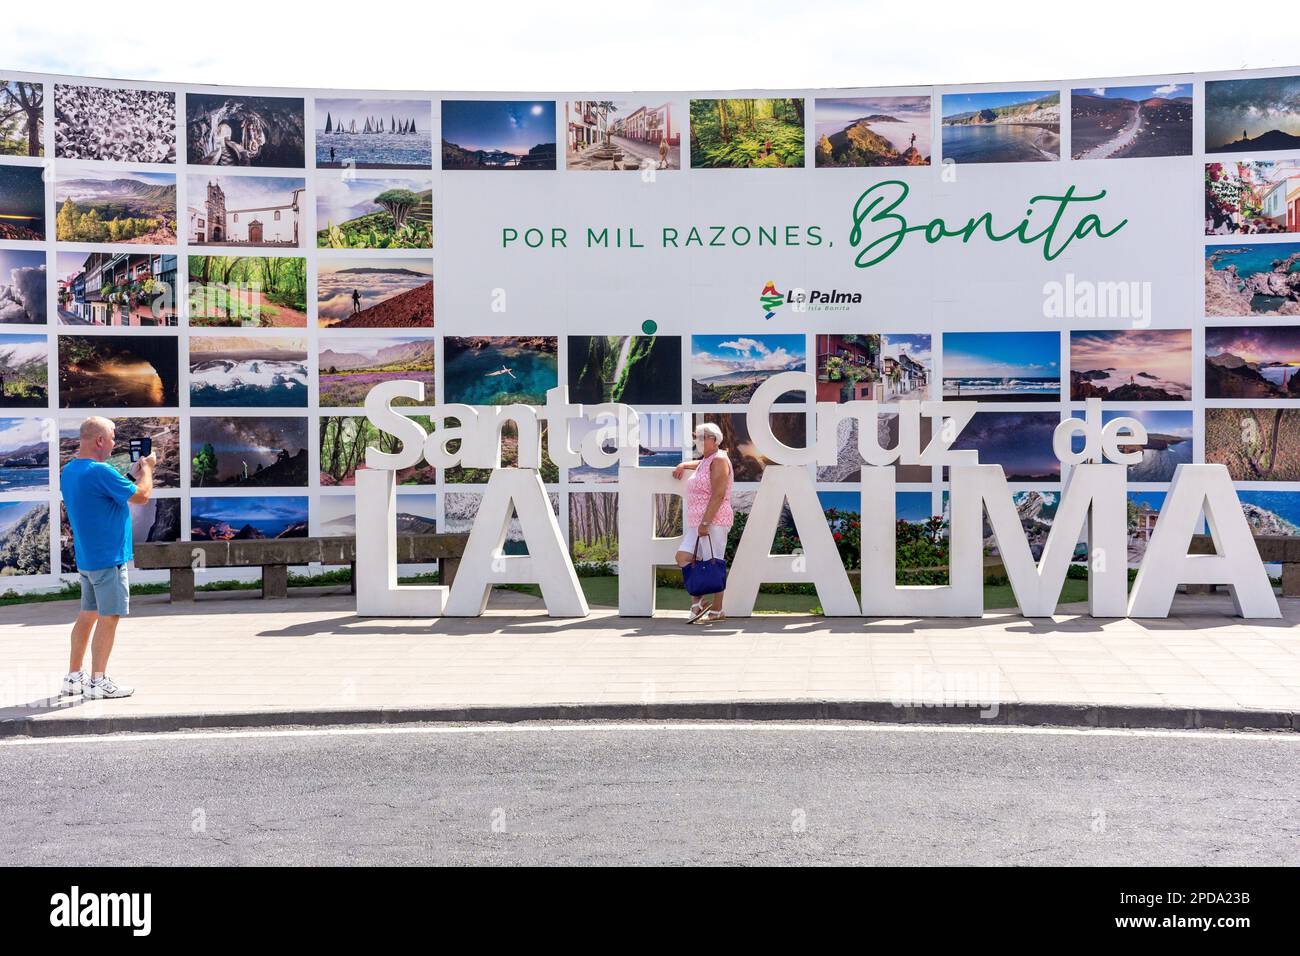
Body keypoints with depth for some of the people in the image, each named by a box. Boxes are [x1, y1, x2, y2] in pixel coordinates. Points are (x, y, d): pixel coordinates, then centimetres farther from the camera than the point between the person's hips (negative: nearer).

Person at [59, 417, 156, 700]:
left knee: (88, 614, 15)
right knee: (109, 617, -2)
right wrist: (148, 468, 1)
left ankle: (74, 677, 20)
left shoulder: (69, 471, 9)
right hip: (108, 558, -9)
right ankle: (98, 681, 1)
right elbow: (141, 496, -16)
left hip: (85, 557, 9)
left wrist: (134, 474, 15)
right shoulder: (101, 472, -21)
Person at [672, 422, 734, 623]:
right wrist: (684, 465, 34)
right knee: (683, 557, -1)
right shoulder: (706, 460, 22)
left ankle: (716, 611, -2)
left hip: (713, 521, -10)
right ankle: (699, 599, 4)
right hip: (698, 521, 10)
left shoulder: (719, 460, -8)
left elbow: (718, 495, -18)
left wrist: (705, 522, -23)